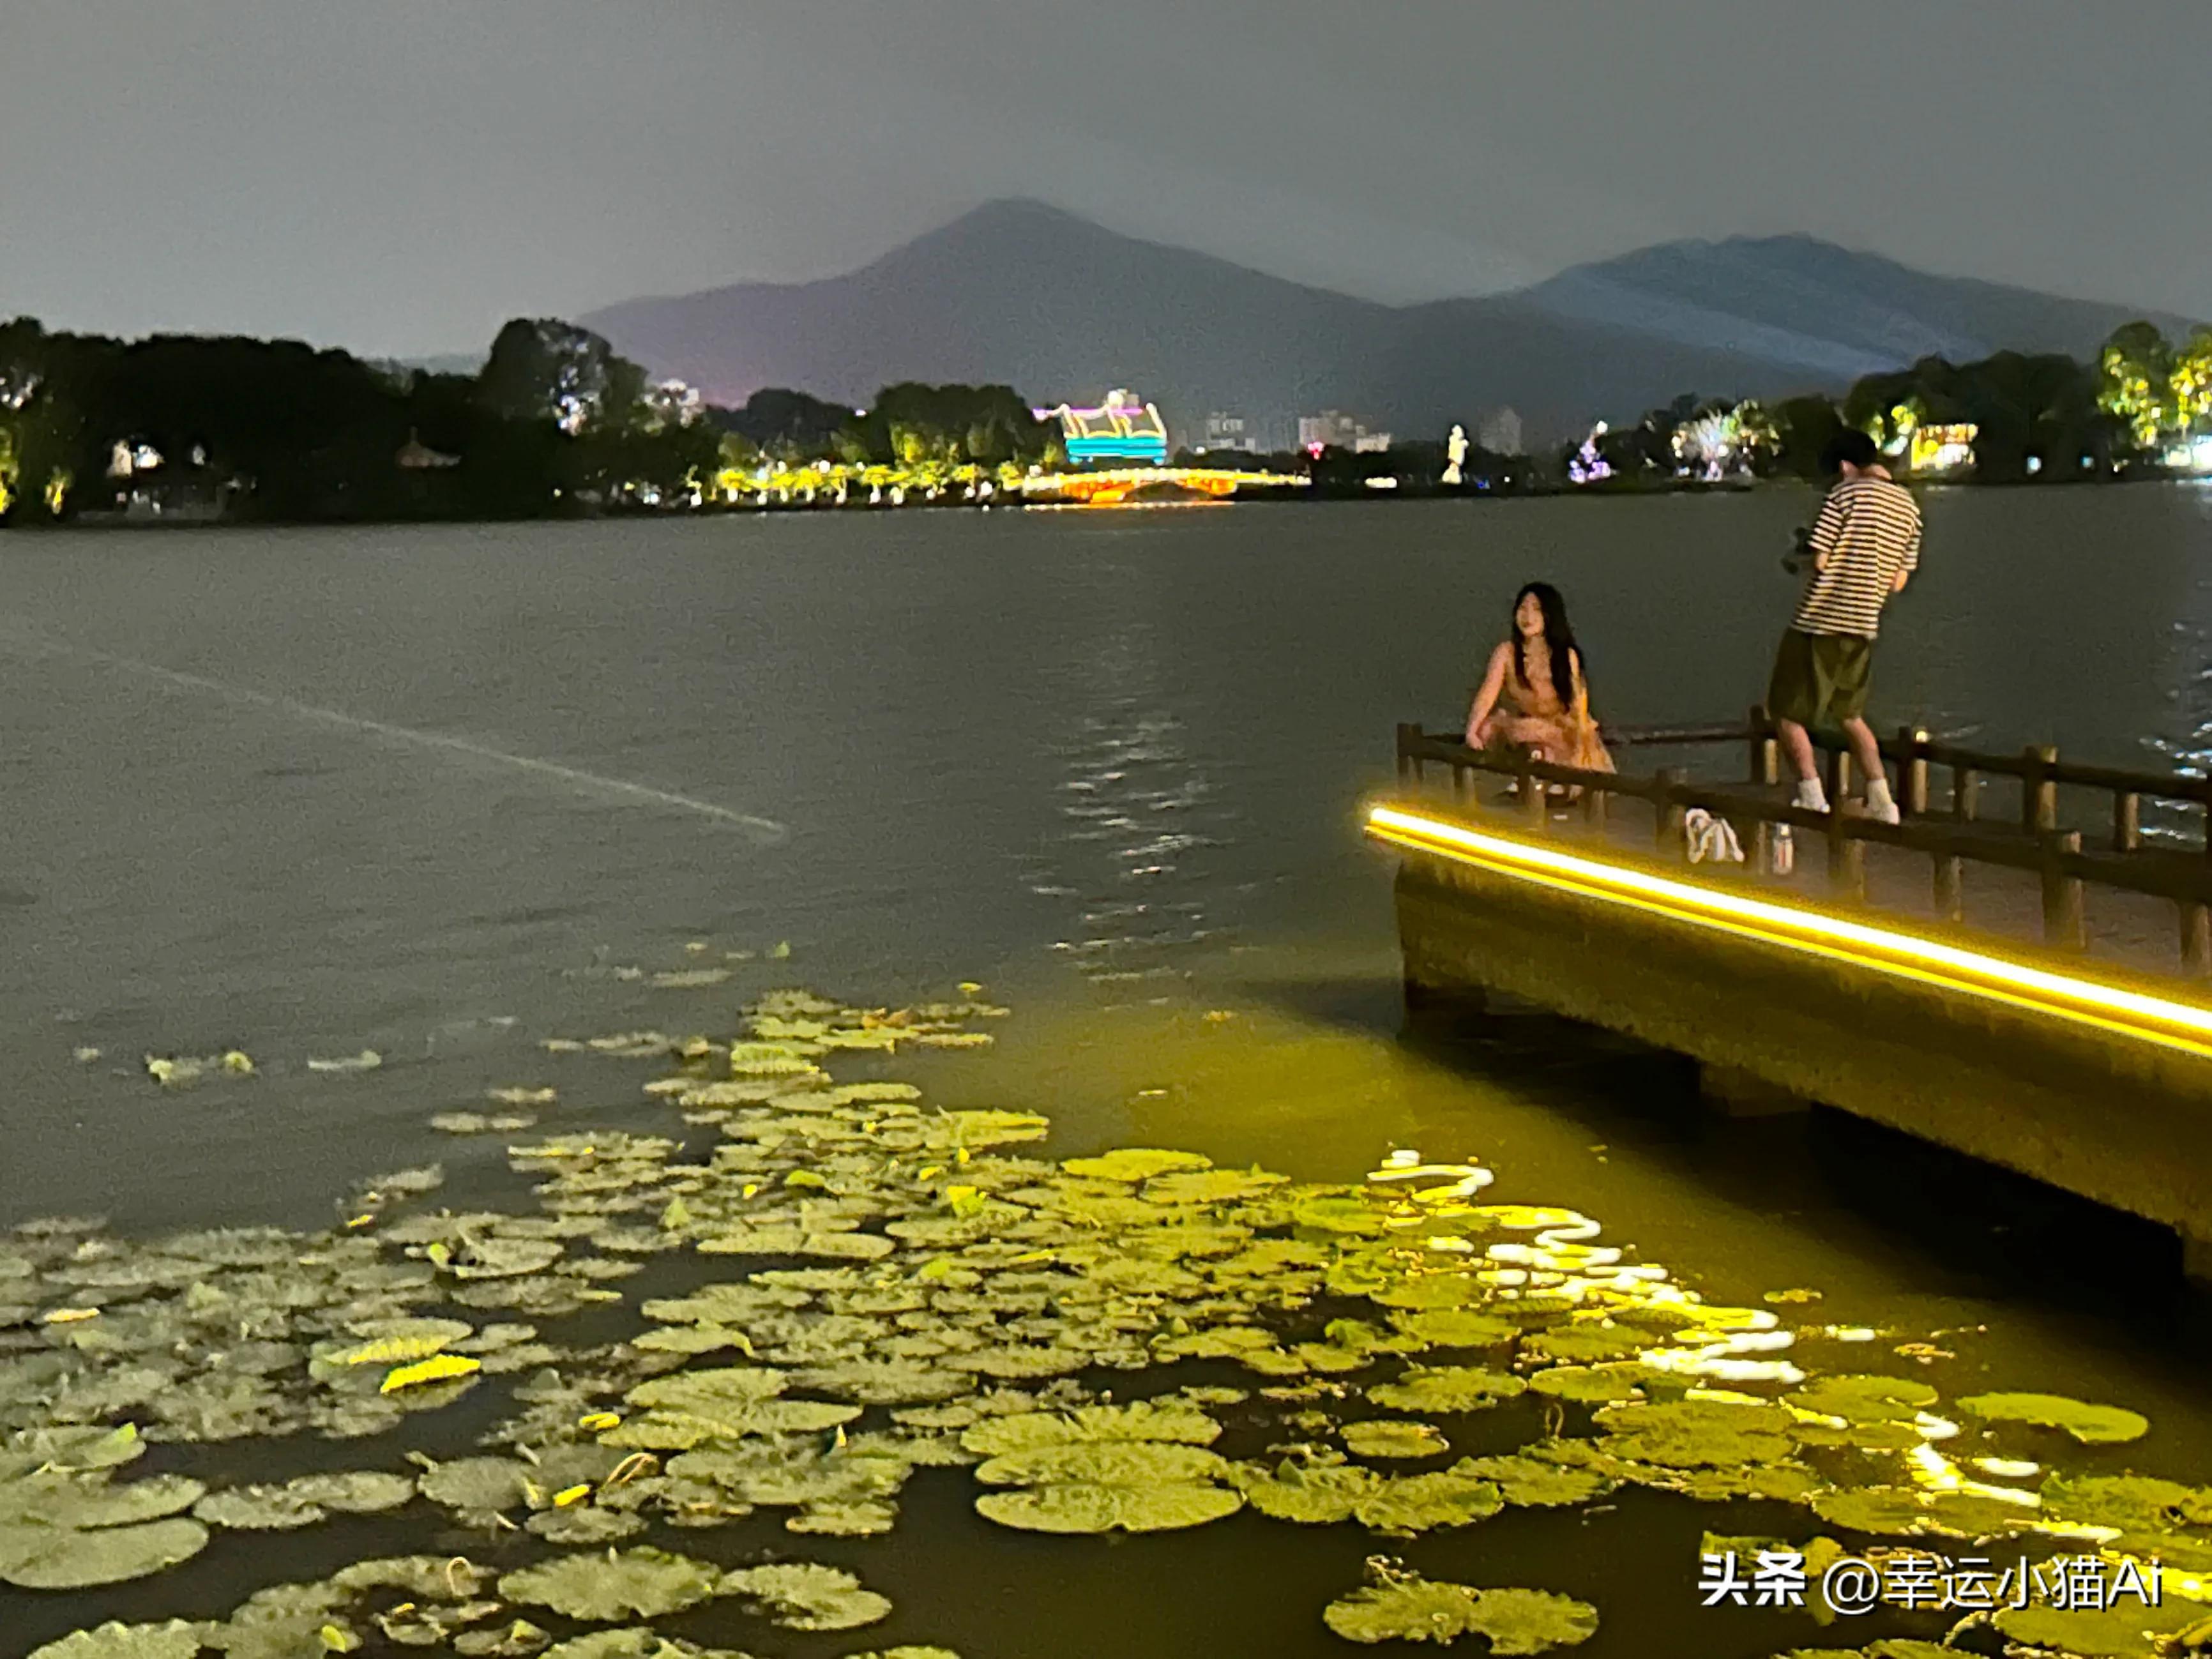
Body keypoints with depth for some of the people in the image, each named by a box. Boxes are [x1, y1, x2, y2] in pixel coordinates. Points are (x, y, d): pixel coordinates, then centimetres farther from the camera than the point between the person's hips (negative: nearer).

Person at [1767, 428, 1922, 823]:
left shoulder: (1846, 494, -10)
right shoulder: (1909, 506, 8)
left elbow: (1819, 559, -14)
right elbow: (1898, 583, 10)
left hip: (1819, 622, -7)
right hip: (1864, 627, 7)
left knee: (1786, 713, 5)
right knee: (1850, 714, 22)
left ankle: (1812, 797, -5)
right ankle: (1881, 801, 16)